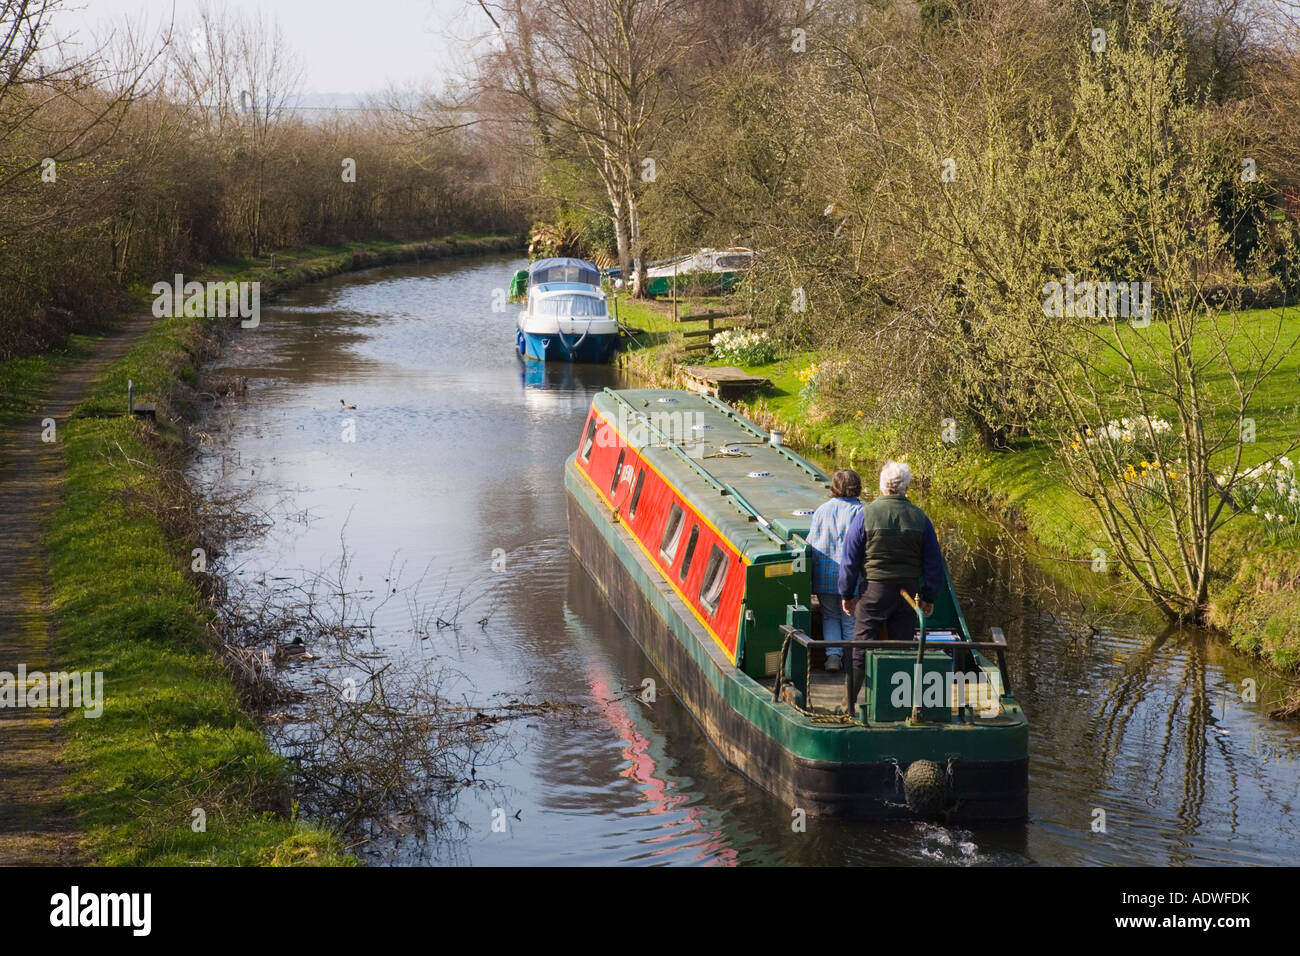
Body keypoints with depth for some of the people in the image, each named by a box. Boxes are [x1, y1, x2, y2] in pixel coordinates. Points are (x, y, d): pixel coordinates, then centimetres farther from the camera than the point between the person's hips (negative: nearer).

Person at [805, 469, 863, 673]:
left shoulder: (822, 510, 4)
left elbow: (811, 543, 6)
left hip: (823, 575, 2)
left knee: (830, 616, 15)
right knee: (850, 620, 9)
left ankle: (833, 655, 2)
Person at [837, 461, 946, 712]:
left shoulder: (866, 514, -8)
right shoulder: (919, 518, -1)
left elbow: (850, 559, -4)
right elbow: (934, 562, 5)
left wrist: (847, 594, 6)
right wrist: (929, 597, 15)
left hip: (874, 590, -2)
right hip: (908, 592, 2)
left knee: (860, 649, 3)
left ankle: (850, 703, 2)